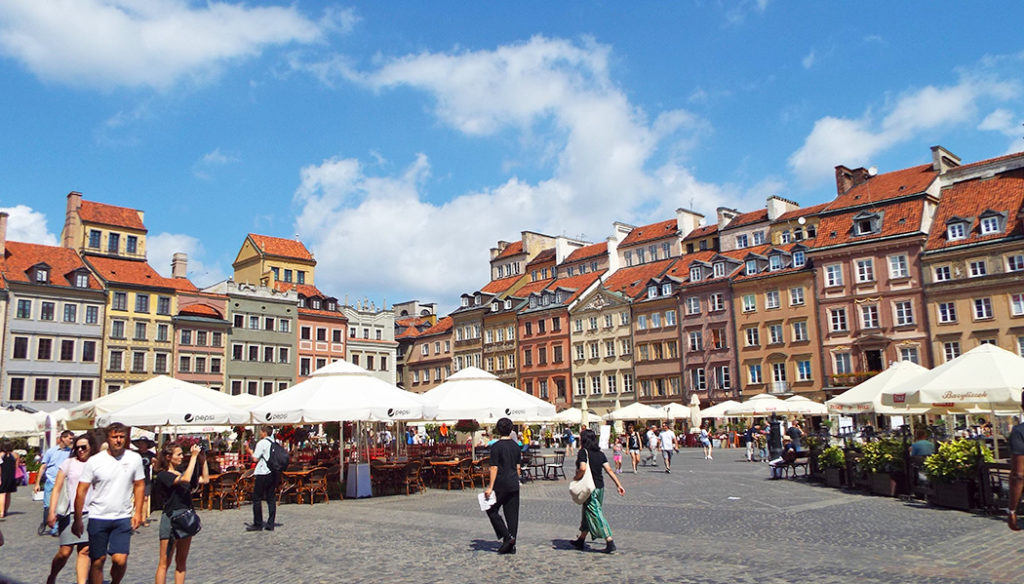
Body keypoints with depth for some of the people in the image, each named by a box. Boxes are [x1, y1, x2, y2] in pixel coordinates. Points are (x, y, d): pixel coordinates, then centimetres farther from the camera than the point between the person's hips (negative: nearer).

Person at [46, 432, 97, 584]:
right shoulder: (69, 463, 4)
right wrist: (51, 512, -3)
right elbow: (57, 489, 5)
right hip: (70, 513, -1)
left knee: (85, 551, -3)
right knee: (65, 551, 0)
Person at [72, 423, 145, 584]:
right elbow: (81, 491, -1)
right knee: (97, 561, 6)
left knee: (120, 560, -7)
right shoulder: (94, 461, -4)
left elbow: (139, 486, 7)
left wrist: (138, 512, 1)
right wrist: (78, 519, -2)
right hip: (98, 517, 0)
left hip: (123, 518, 0)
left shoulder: (134, 458, 0)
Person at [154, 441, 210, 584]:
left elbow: (205, 479, 9)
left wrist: (203, 459, 2)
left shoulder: (182, 472, 12)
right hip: (171, 517, -7)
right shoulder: (163, 475, -10)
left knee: (181, 562, 11)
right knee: (164, 563, -1)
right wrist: (193, 456, -23)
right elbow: (185, 479, -27)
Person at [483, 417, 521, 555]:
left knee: (492, 510, 9)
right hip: (514, 484, 6)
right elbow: (518, 467, 12)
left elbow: (494, 468, -14)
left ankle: (506, 536, -2)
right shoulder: (515, 446, 7)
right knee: (512, 514, 9)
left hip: (501, 484, -6)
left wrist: (490, 487, -12)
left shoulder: (496, 446, -11)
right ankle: (511, 545, 11)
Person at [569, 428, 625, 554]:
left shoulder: (583, 452, -13)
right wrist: (618, 485, 4)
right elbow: (609, 470, 3)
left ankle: (609, 542, -7)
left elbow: (582, 468, -27)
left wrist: (576, 478, -9)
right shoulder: (600, 453, 7)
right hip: (600, 487, 8)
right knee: (587, 513, 19)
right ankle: (581, 540, 30)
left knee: (596, 515, -3)